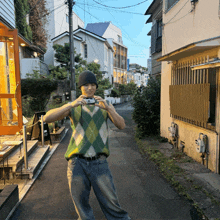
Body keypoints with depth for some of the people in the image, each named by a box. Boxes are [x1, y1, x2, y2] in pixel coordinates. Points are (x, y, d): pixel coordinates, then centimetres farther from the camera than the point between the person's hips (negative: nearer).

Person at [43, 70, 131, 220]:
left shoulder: (105, 105, 10)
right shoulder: (73, 107, 7)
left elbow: (121, 125, -4)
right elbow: (47, 118, -7)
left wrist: (108, 108, -21)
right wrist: (71, 105, -20)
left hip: (99, 163, 0)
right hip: (77, 162, 1)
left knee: (111, 204, 5)